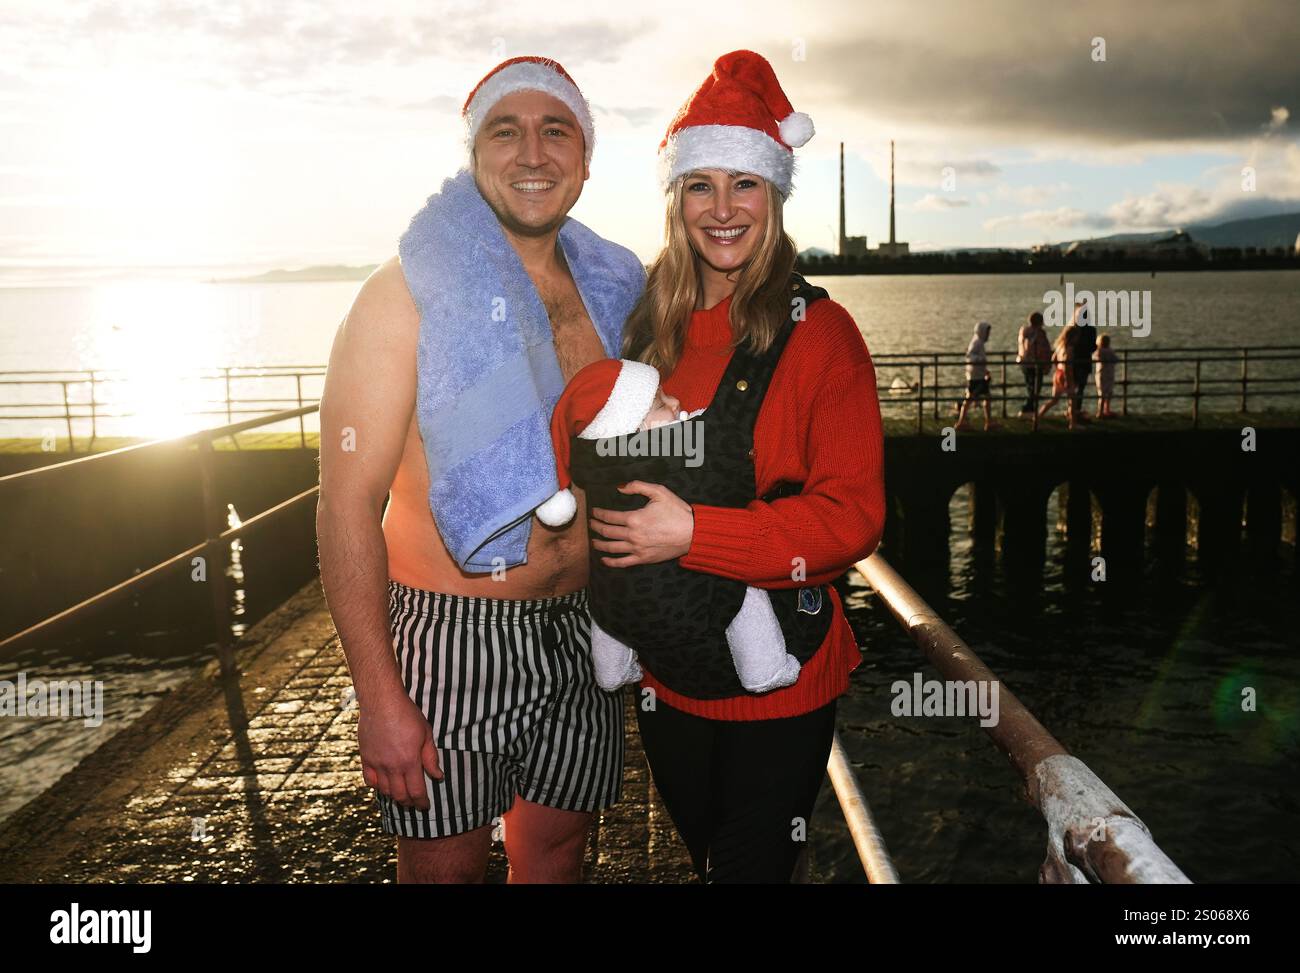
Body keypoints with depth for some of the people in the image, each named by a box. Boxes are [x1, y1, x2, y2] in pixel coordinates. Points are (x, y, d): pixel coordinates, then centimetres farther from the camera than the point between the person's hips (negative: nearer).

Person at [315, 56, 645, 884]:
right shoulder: (409, 294, -11)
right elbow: (348, 503, -14)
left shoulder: (616, 290, 6)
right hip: (452, 637, -4)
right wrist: (380, 700, -17)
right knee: (446, 864, 11)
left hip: (583, 629, 5)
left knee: (558, 854, 19)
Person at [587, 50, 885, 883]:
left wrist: (695, 534, -24)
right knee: (701, 854, 24)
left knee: (753, 865, 12)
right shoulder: (649, 329, 2)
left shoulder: (820, 332, -12)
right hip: (665, 668, 5)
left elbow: (855, 515, -17)